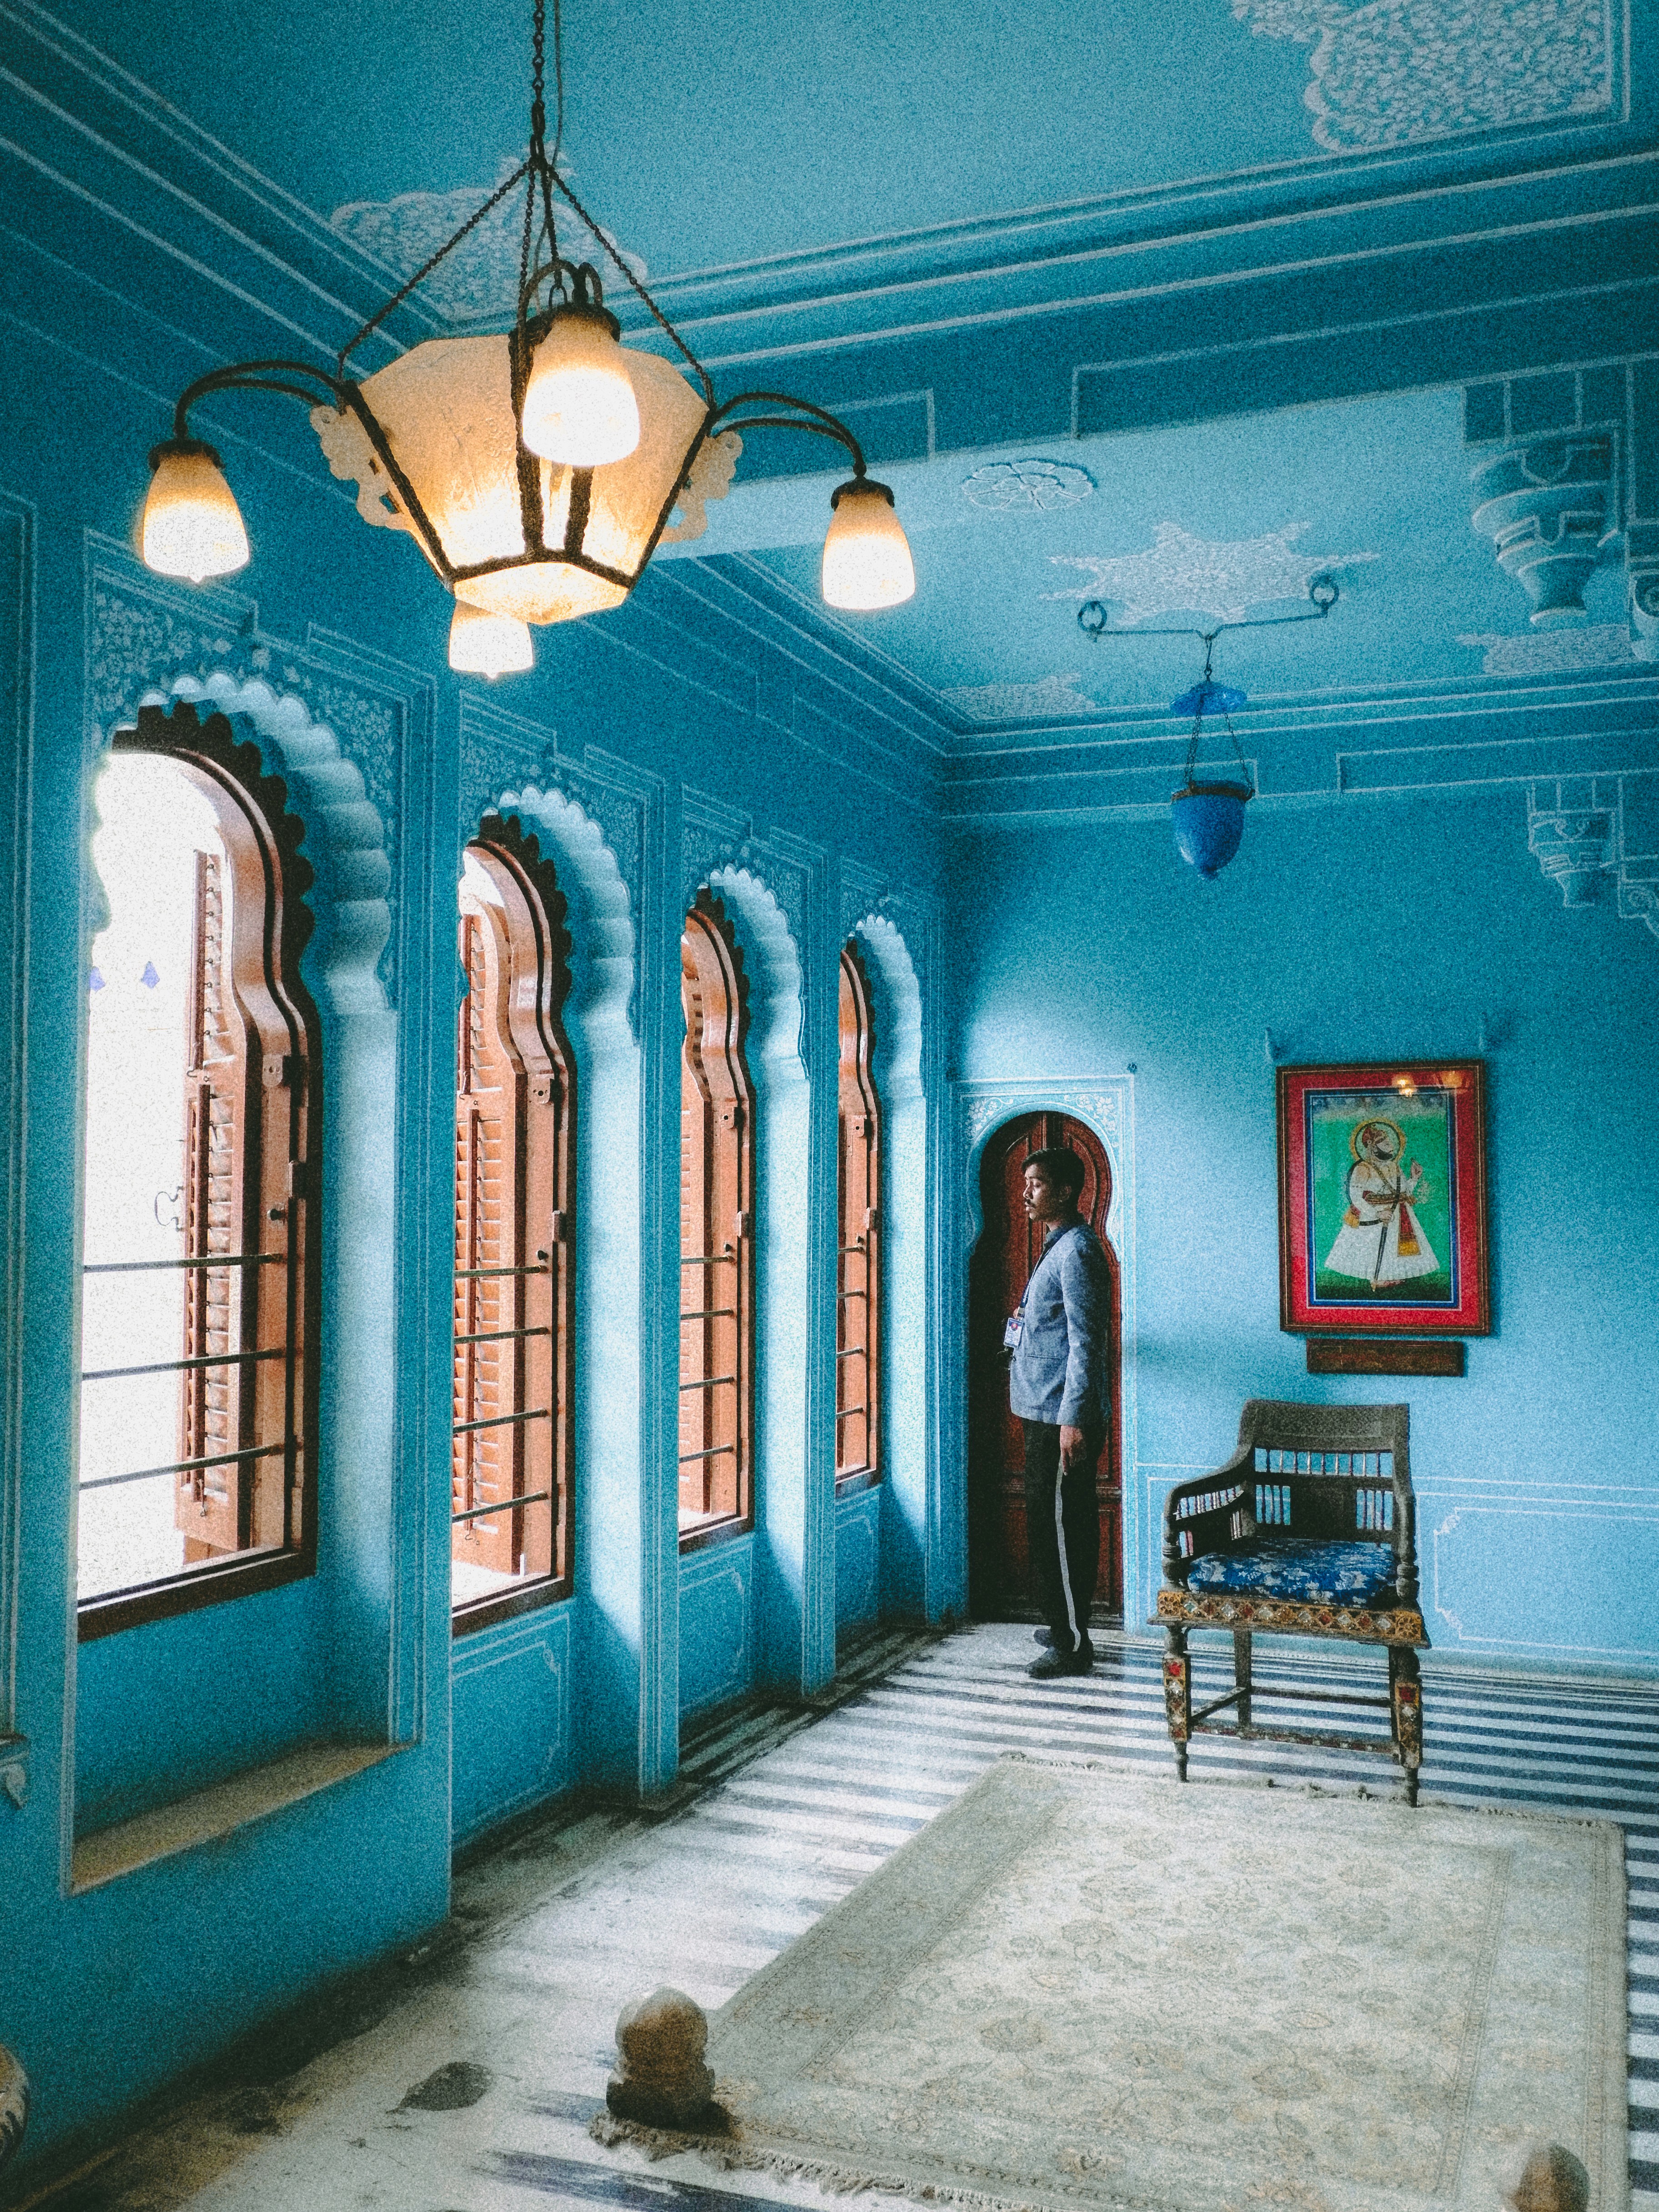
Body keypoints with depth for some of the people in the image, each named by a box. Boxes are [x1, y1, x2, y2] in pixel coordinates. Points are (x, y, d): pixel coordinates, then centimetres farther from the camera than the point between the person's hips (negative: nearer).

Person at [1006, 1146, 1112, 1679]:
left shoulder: (1077, 1250, -16)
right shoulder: (1059, 1246, 16)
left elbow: (1085, 1341, -21)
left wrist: (1074, 1419, -23)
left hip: (1062, 1415, -10)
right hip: (1047, 1412, 10)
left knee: (1060, 1528, -5)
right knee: (1062, 1524, 17)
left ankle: (1072, 1646, 3)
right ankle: (1067, 1627, 27)